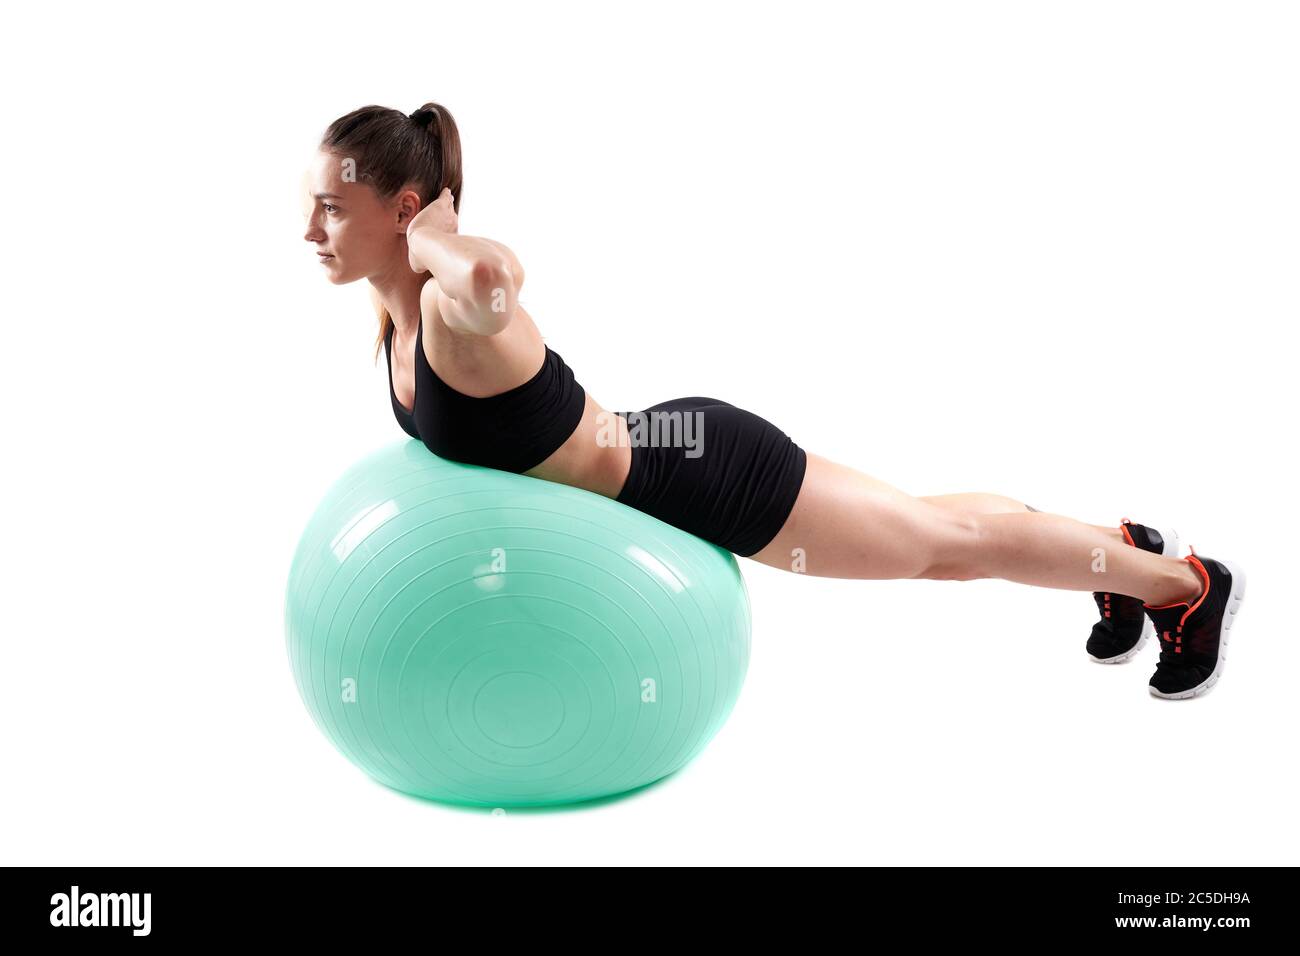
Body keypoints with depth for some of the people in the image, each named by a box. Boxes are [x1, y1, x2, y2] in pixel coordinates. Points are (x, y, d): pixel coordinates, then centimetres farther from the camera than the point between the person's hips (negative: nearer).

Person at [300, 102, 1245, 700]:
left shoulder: (457, 312, -30)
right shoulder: (398, 307, -3)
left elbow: (494, 270, -55)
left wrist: (434, 236, -34)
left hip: (706, 472, -8)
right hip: (661, 459, 8)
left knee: (946, 538, 11)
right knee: (935, 543, 25)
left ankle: (1189, 581, 33)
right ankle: (1125, 549, 47)